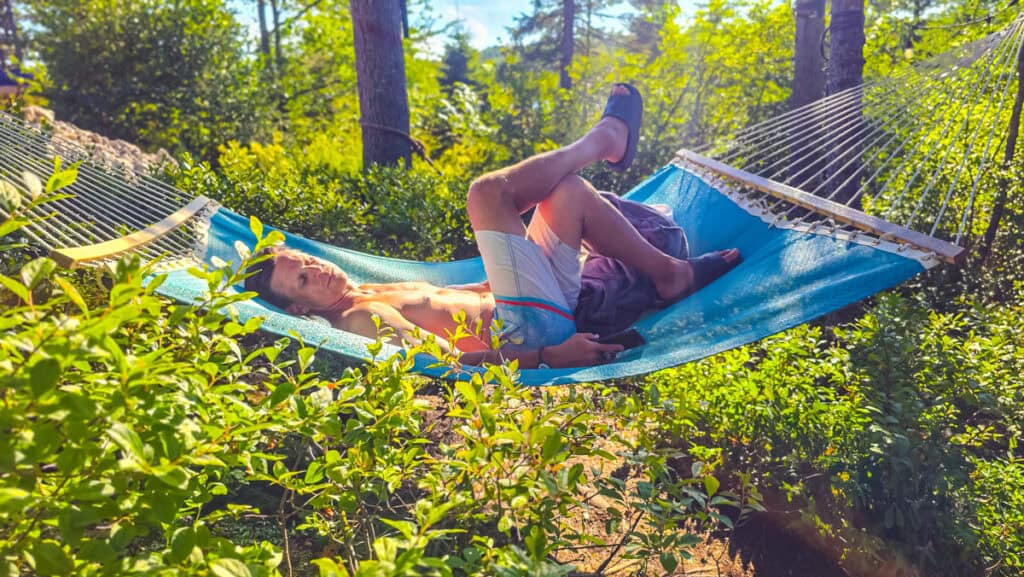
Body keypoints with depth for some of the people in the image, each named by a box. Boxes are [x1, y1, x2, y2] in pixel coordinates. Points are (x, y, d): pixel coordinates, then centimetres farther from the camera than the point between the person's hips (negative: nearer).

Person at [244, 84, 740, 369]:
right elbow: (445, 359, -24)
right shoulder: (360, 319, -12)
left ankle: (669, 273, 15)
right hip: (534, 330, -9)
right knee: (488, 192, -17)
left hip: (539, 312, 10)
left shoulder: (377, 294, 17)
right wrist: (549, 357, -28)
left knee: (568, 188, 12)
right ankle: (605, 137, 10)